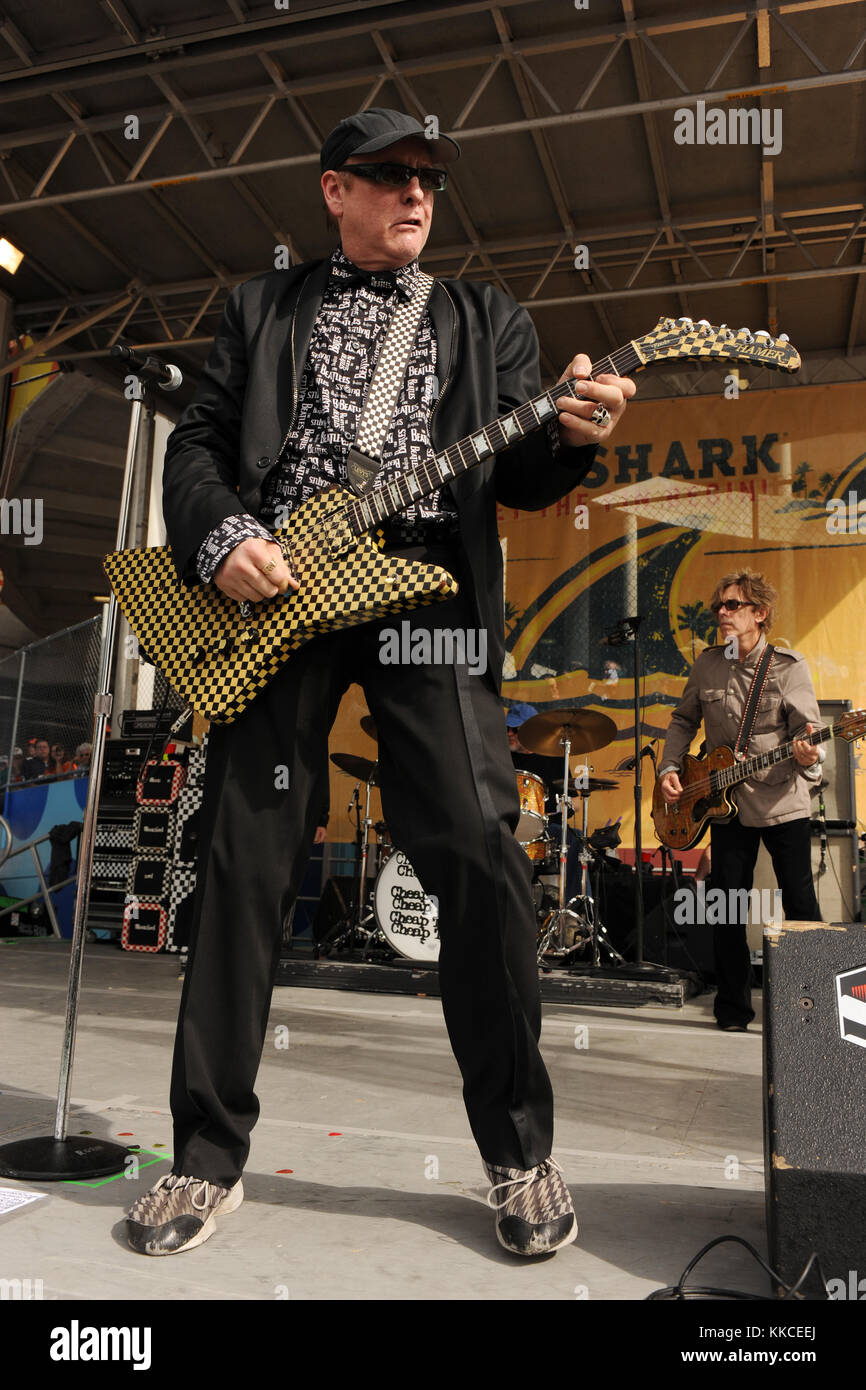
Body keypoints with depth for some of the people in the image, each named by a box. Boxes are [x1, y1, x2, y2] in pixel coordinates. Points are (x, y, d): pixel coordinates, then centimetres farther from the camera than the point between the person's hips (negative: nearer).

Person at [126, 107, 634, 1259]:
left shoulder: (487, 319, 22)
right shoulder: (263, 308, 22)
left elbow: (515, 479, 12)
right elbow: (195, 444, 14)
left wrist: (568, 436, -11)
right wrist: (221, 539, -7)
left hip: (429, 589, 0)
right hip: (273, 590, 1)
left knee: (481, 852, -11)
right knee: (243, 863, -2)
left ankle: (520, 1153, 7)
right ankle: (210, 1156, 13)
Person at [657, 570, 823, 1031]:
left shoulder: (788, 665, -5)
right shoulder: (706, 665, 5)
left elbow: (807, 730, -10)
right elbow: (683, 721, 14)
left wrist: (807, 756, -32)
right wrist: (669, 768, 1)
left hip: (783, 801, -3)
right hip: (726, 803, 3)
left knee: (800, 904, 3)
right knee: (728, 907, 8)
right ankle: (733, 1006, 21)